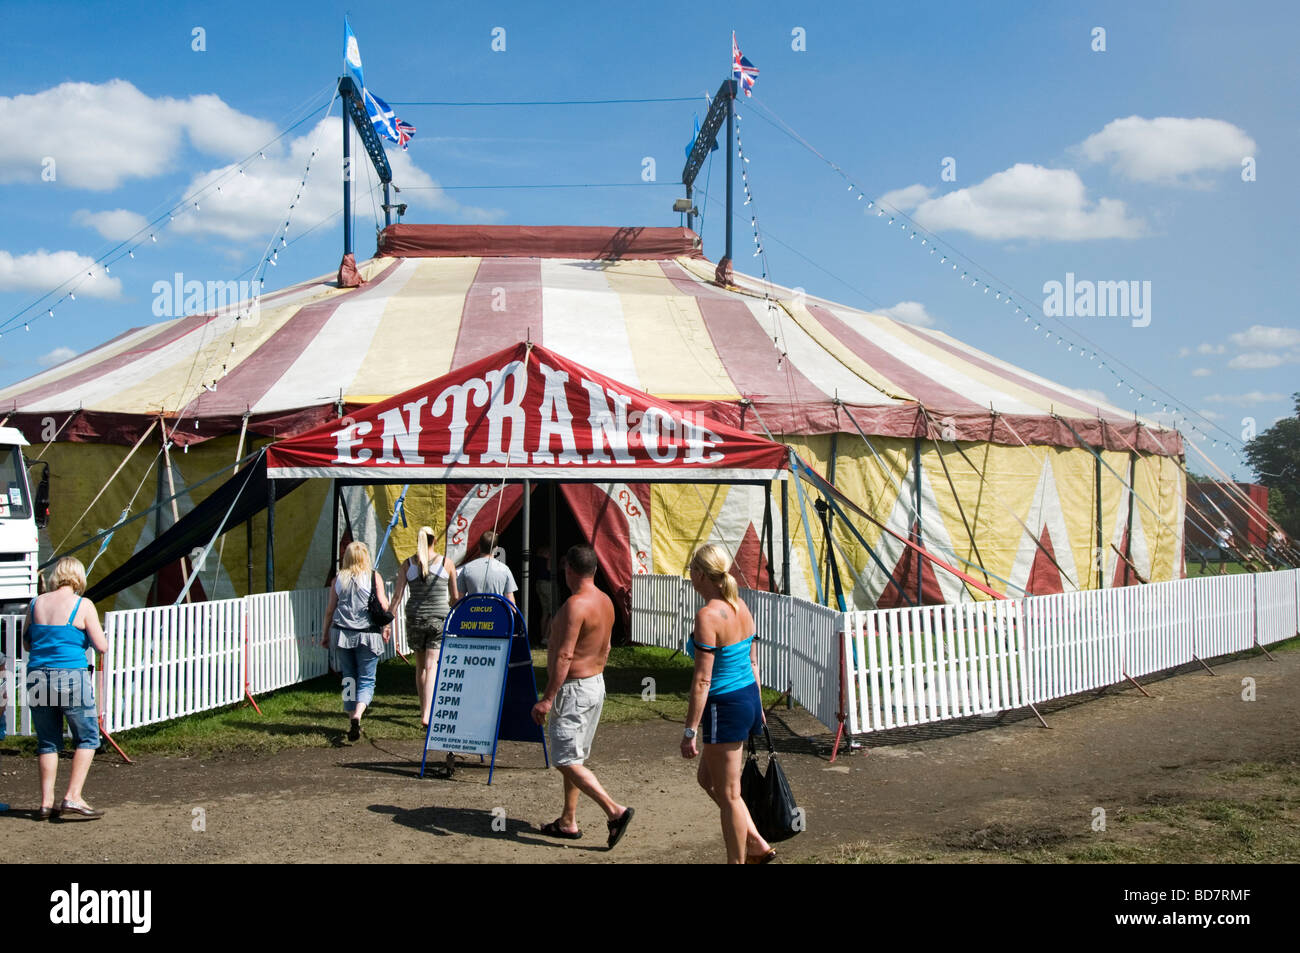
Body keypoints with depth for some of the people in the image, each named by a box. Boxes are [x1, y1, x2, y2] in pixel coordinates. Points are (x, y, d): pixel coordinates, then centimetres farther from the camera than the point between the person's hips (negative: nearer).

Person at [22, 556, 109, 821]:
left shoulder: (36, 603, 7)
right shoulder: (83, 605, -6)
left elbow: (26, 643, 17)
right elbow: (102, 646, -6)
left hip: (38, 676, 5)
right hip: (71, 677, -5)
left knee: (47, 742, 14)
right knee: (87, 739, 7)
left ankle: (46, 802, 13)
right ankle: (72, 799, -1)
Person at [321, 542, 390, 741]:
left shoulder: (339, 579, 6)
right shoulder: (374, 577, -1)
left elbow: (330, 608, 8)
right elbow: (383, 604, -5)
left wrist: (325, 633, 17)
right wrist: (387, 625, 9)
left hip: (343, 634, 2)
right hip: (367, 633, -2)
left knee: (349, 677, 14)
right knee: (366, 679, 2)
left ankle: (351, 721, 15)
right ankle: (357, 715, -21)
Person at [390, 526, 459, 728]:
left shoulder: (407, 564, 2)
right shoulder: (446, 563, 0)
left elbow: (397, 595, -3)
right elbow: (455, 597, 6)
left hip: (414, 618, 2)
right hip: (439, 619, -2)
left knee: (420, 666, 17)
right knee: (431, 666, -6)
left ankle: (424, 709, 28)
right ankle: (426, 714, -20)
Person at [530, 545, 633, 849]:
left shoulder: (575, 604, -21)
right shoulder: (606, 602, 7)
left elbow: (564, 656, -25)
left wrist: (547, 699, -24)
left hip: (573, 688, -10)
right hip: (597, 685, 10)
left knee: (567, 760, -6)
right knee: (576, 758, 17)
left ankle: (615, 811, -14)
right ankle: (568, 822, 23)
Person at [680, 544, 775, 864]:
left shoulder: (708, 616, -20)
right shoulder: (741, 607, 6)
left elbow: (702, 680, -20)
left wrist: (690, 730, -17)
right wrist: (757, 708, 23)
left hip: (725, 707, -9)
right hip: (749, 697, 9)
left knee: (728, 794, 5)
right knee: (707, 778, 23)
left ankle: (738, 860, 17)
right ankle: (756, 843, 25)